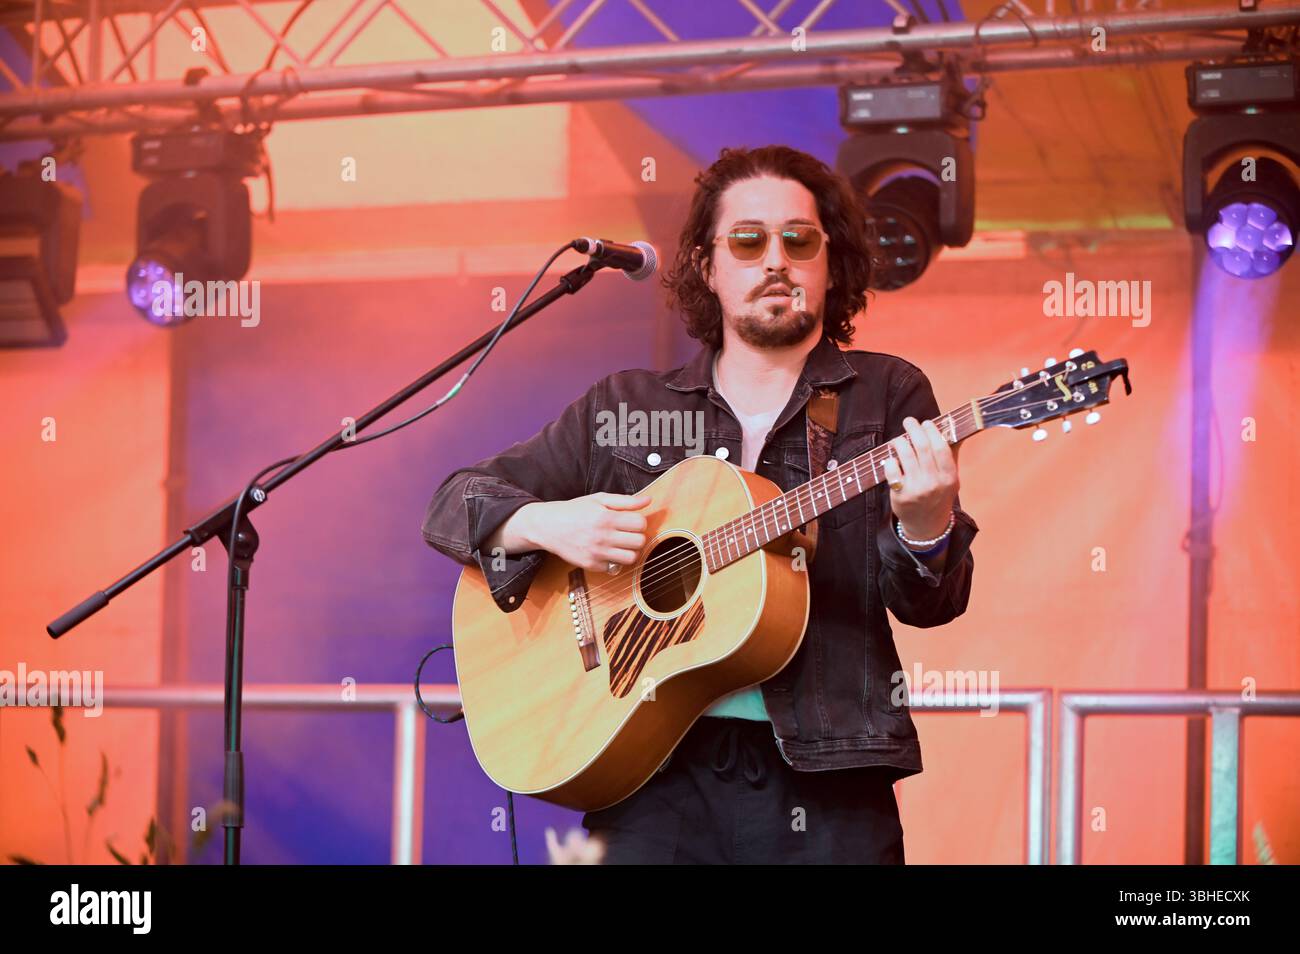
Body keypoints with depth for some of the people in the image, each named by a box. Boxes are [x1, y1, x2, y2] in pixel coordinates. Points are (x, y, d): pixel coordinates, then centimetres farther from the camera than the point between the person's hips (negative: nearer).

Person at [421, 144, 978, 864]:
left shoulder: (886, 398, 9)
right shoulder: (624, 407, 13)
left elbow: (928, 606, 3)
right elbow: (454, 504, 15)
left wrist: (926, 527, -19)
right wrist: (546, 524, -6)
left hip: (821, 779, 0)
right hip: (655, 775, 1)